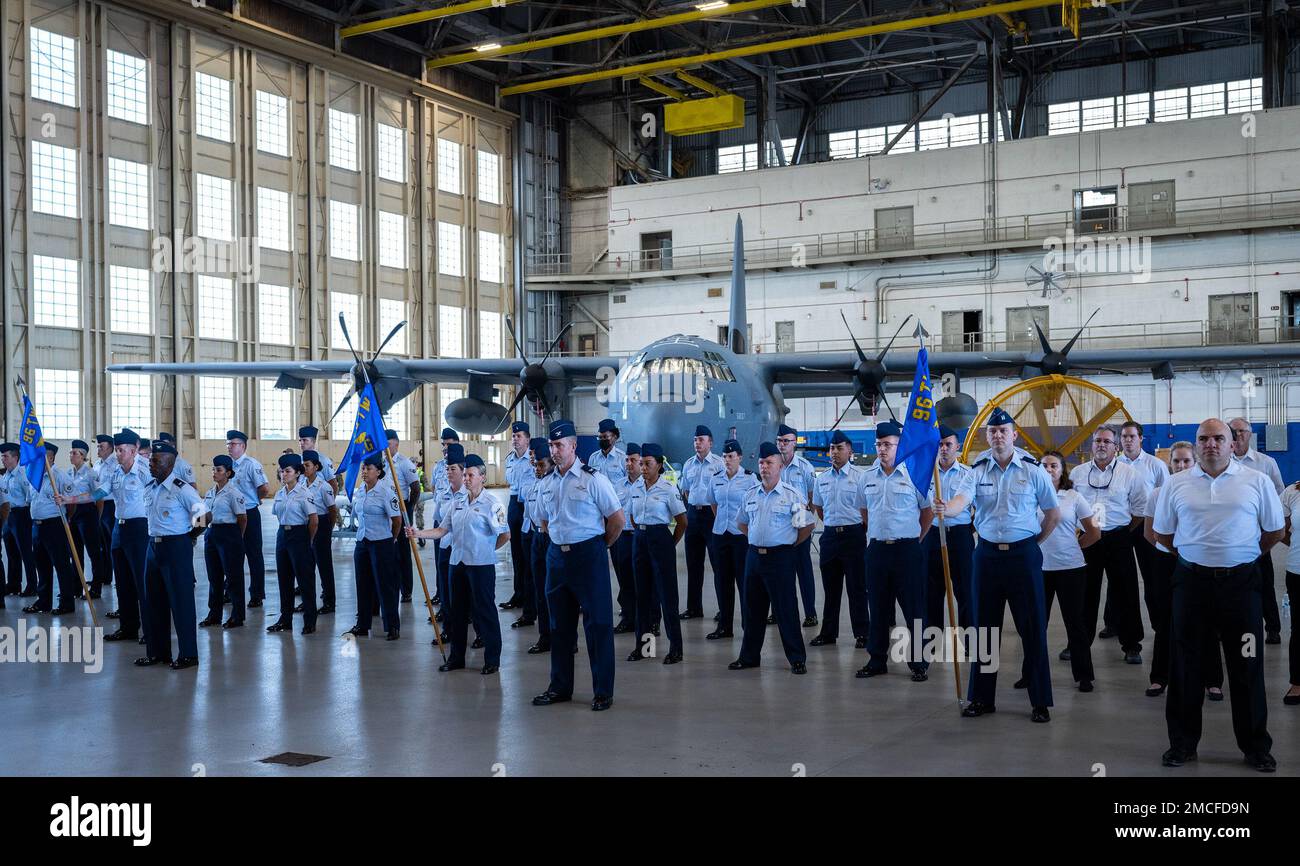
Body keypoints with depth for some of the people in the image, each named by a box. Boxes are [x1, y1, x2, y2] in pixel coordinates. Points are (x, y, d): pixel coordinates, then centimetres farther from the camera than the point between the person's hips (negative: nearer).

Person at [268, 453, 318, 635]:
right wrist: (285, 531, 12)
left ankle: (310, 622, 4)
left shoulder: (304, 493, -11)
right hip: (282, 535, 7)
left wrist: (307, 541, -4)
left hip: (299, 536, -7)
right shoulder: (279, 494, 9)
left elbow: (314, 520, -11)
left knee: (305, 579, -3)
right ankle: (285, 620, 20)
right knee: (283, 578, 10)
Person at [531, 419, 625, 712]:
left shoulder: (593, 479, -9)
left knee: (598, 622, -2)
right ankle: (560, 687, 23)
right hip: (557, 555, 6)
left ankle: (603, 691, 7)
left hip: (588, 554, -6)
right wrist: (560, 542, 15)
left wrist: (600, 546, 2)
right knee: (559, 623, 12)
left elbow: (617, 518, -6)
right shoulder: (549, 485, 10)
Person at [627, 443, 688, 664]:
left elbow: (682, 522, -4)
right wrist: (640, 534, 14)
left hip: (660, 539, -5)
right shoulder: (636, 488, 7)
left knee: (667, 593, -3)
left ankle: (675, 647, 3)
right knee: (642, 593, 10)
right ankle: (641, 644, 18)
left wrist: (670, 545, 0)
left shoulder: (668, 489, -8)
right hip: (639, 539, 5)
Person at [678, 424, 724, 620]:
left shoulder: (718, 463, -6)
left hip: (712, 513, -6)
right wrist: (691, 507, 9)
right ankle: (694, 607, 18)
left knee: (717, 562, -3)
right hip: (693, 513, 6)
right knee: (693, 563, 10)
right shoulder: (688, 464, 11)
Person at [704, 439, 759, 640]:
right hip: (720, 534, 5)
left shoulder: (749, 478, -6)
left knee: (744, 579, -2)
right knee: (722, 580, 9)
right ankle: (724, 626, 18)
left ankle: (748, 626, 7)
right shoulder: (716, 478, 8)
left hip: (742, 534, -5)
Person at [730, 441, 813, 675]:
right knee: (752, 609, 12)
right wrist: (756, 540, 12)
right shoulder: (751, 495, 9)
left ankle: (797, 659, 6)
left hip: (780, 557, -5)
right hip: (754, 556, 5)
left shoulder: (792, 495, -6)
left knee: (786, 610, -3)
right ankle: (749, 656, 22)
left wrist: (790, 545, -1)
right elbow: (741, 523, 23)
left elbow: (808, 525, -2)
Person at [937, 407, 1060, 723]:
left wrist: (1035, 541, 4)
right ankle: (982, 698, 19)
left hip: (1023, 555, -2)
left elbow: (1053, 512, 6)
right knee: (984, 626, 8)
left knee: (1033, 628, 1)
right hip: (987, 554, 2)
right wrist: (947, 508, -39)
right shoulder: (977, 469, 0)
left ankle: (1040, 701, 11)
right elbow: (963, 498, -18)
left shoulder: (1033, 469, -3)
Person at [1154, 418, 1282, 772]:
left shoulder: (1257, 482, 0)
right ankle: (1183, 743, 19)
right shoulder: (1176, 484, 4)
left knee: (1247, 667, 5)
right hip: (1192, 582, 1)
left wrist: (1243, 555, 12)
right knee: (1185, 665, 7)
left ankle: (1256, 747, 19)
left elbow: (1275, 531, 9)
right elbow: (1162, 533, 13)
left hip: (1242, 582, -1)